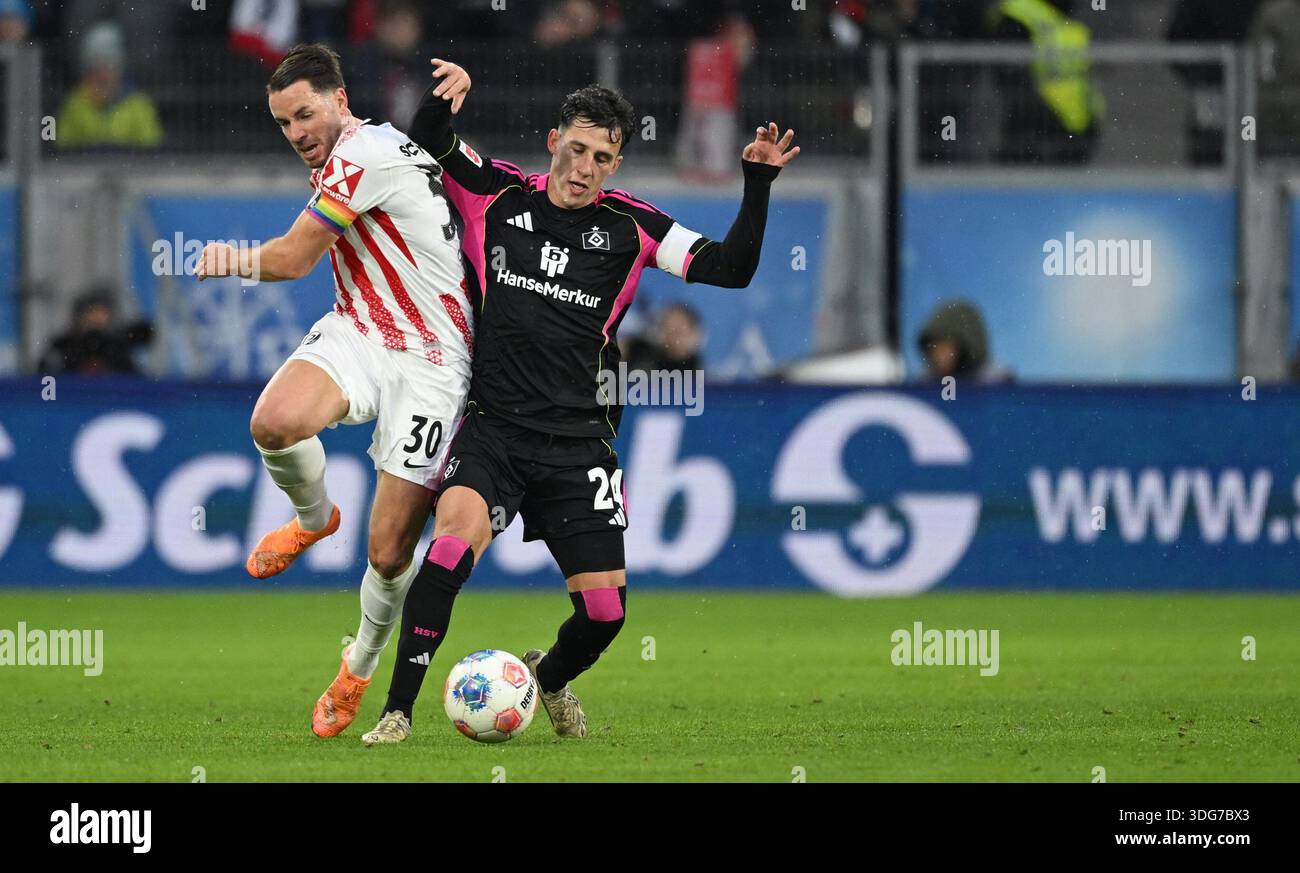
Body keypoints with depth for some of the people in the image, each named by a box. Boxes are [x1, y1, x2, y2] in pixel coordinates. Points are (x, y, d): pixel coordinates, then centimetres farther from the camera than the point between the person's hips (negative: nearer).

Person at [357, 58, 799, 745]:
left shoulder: (627, 226, 4)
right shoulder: (499, 194, 3)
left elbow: (730, 269, 0)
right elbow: (425, 144, 3)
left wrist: (757, 186, -12)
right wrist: (443, 96, -18)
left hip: (579, 443, 2)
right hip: (492, 430, -2)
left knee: (604, 610, -2)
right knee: (456, 532, -31)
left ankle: (551, 677, 36)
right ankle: (397, 712, -27)